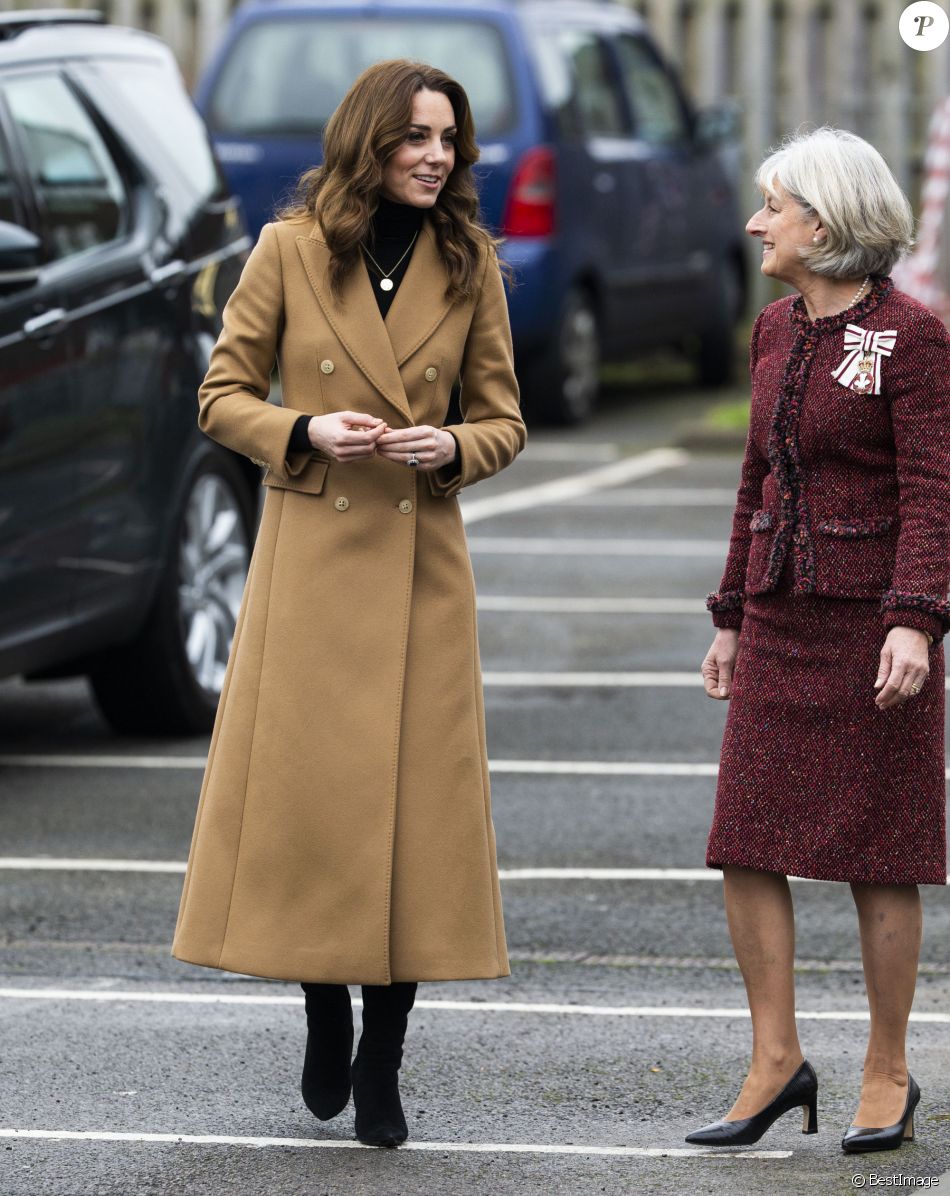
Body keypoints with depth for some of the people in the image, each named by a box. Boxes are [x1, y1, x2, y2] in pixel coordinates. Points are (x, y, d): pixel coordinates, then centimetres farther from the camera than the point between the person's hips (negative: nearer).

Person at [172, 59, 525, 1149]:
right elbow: (222, 395, 4)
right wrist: (307, 431, -14)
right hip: (309, 554, -1)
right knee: (306, 789, 0)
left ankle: (382, 1069, 7)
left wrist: (449, 448, -11)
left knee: (410, 801, -1)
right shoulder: (291, 250, -1)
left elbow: (504, 422, 10)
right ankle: (325, 1017, 23)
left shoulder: (469, 265, 4)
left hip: (422, 565, 1)